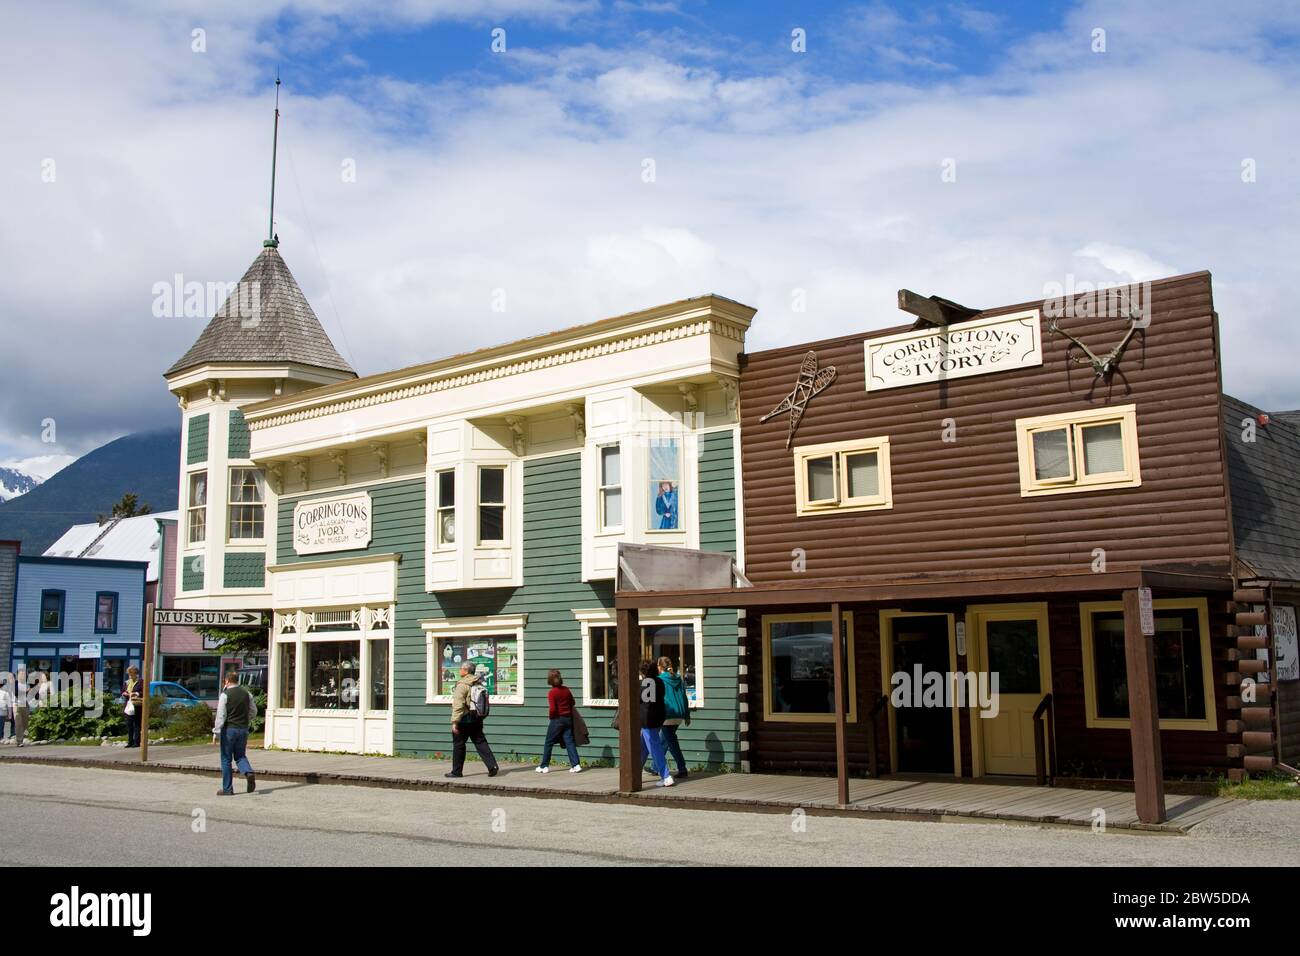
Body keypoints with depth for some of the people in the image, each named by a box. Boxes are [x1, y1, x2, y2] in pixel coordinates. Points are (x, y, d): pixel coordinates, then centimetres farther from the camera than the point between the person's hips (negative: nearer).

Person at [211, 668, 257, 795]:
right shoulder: (246, 693, 5)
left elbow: (221, 715, -13)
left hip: (229, 729, -4)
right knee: (240, 755, 17)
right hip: (243, 729, 4)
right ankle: (249, 772, -12)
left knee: (226, 759, 6)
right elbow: (254, 712, 10)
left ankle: (227, 789, 9)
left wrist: (216, 733, -10)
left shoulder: (225, 694, -10)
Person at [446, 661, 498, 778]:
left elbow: (458, 705, -20)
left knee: (458, 744, 6)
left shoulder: (462, 685, -15)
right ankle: (492, 765, -5)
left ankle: (457, 771, 12)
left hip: (464, 720, -7)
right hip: (477, 719, 7)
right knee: (480, 742, 8)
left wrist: (454, 722, -19)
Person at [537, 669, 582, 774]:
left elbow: (553, 709, -18)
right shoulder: (567, 690, 4)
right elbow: (572, 703, 14)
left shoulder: (552, 692, -14)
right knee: (569, 742, 3)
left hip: (557, 719, -5)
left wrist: (551, 717, -1)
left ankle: (544, 766, 15)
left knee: (548, 743, 8)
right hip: (568, 719, 5)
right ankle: (576, 765, -5)